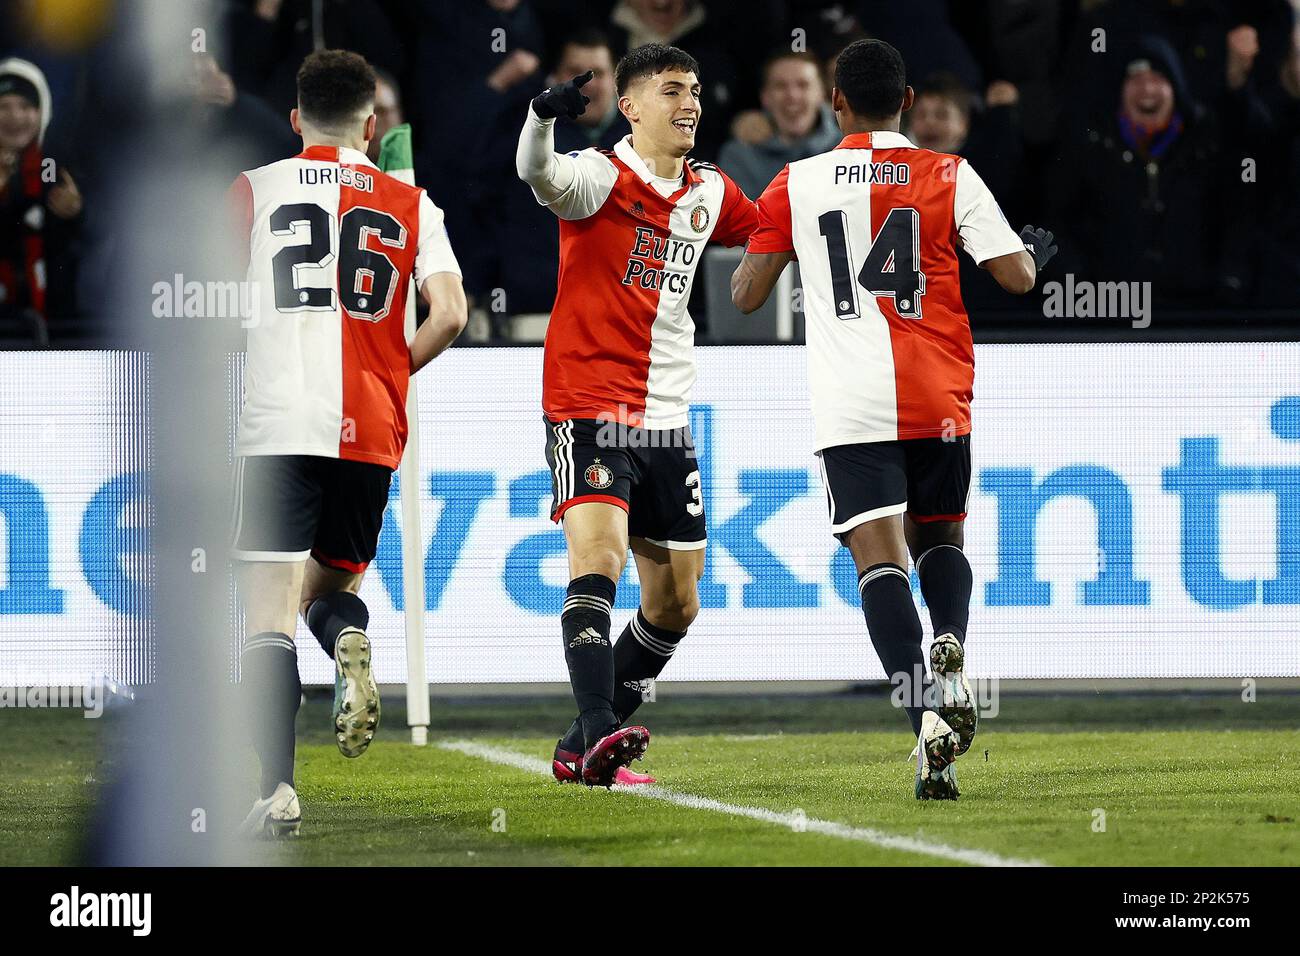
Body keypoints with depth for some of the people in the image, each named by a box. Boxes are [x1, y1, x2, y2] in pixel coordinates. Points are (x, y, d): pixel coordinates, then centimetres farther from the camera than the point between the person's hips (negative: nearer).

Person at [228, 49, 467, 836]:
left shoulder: (254, 190, 8)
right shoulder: (410, 204, 11)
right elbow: (450, 315, 0)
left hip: (276, 423, -2)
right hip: (369, 427, 2)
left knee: (271, 612, -3)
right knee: (331, 582, 23)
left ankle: (278, 791, -18)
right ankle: (351, 643, -14)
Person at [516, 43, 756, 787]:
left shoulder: (710, 193, 11)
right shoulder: (601, 177, -10)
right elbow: (540, 173, -33)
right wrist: (545, 116, -54)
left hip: (667, 421, 7)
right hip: (590, 410, -7)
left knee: (676, 605, 9)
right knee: (598, 558, -26)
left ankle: (585, 750, 22)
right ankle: (600, 729, -35)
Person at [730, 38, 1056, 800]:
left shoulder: (796, 185, 5)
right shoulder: (949, 177, 4)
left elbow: (746, 296, 10)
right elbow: (1018, 277, 1)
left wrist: (746, 251, 32)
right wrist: (1039, 251, 24)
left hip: (851, 407, -1)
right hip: (938, 396, 1)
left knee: (880, 557, -7)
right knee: (940, 536, 21)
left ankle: (927, 717, -27)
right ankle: (951, 654, -11)